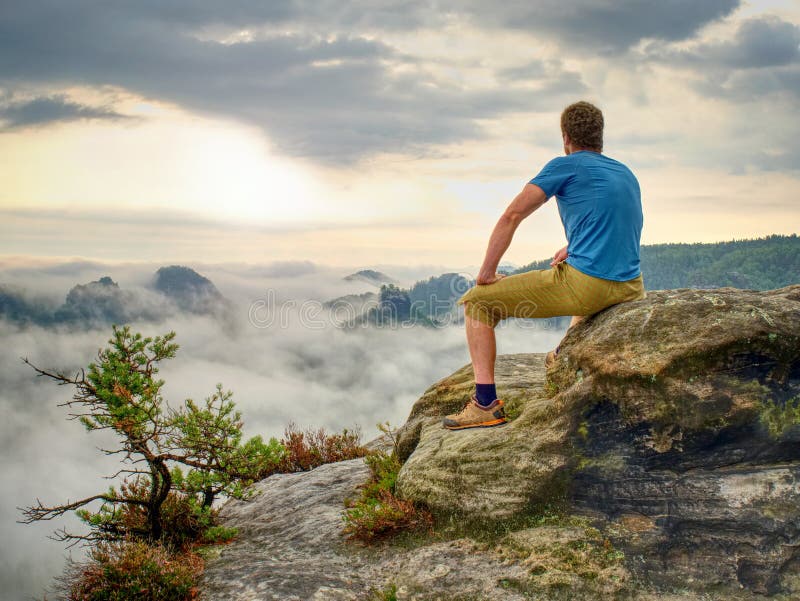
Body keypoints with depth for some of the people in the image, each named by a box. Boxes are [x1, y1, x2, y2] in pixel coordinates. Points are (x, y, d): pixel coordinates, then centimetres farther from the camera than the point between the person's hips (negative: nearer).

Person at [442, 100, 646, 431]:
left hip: (583, 285, -8)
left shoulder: (566, 166, 0)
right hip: (631, 289, 8)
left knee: (477, 301, 2)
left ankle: (486, 403, -6)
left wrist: (485, 275, 3)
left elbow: (512, 216, -4)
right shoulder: (627, 174, 20)